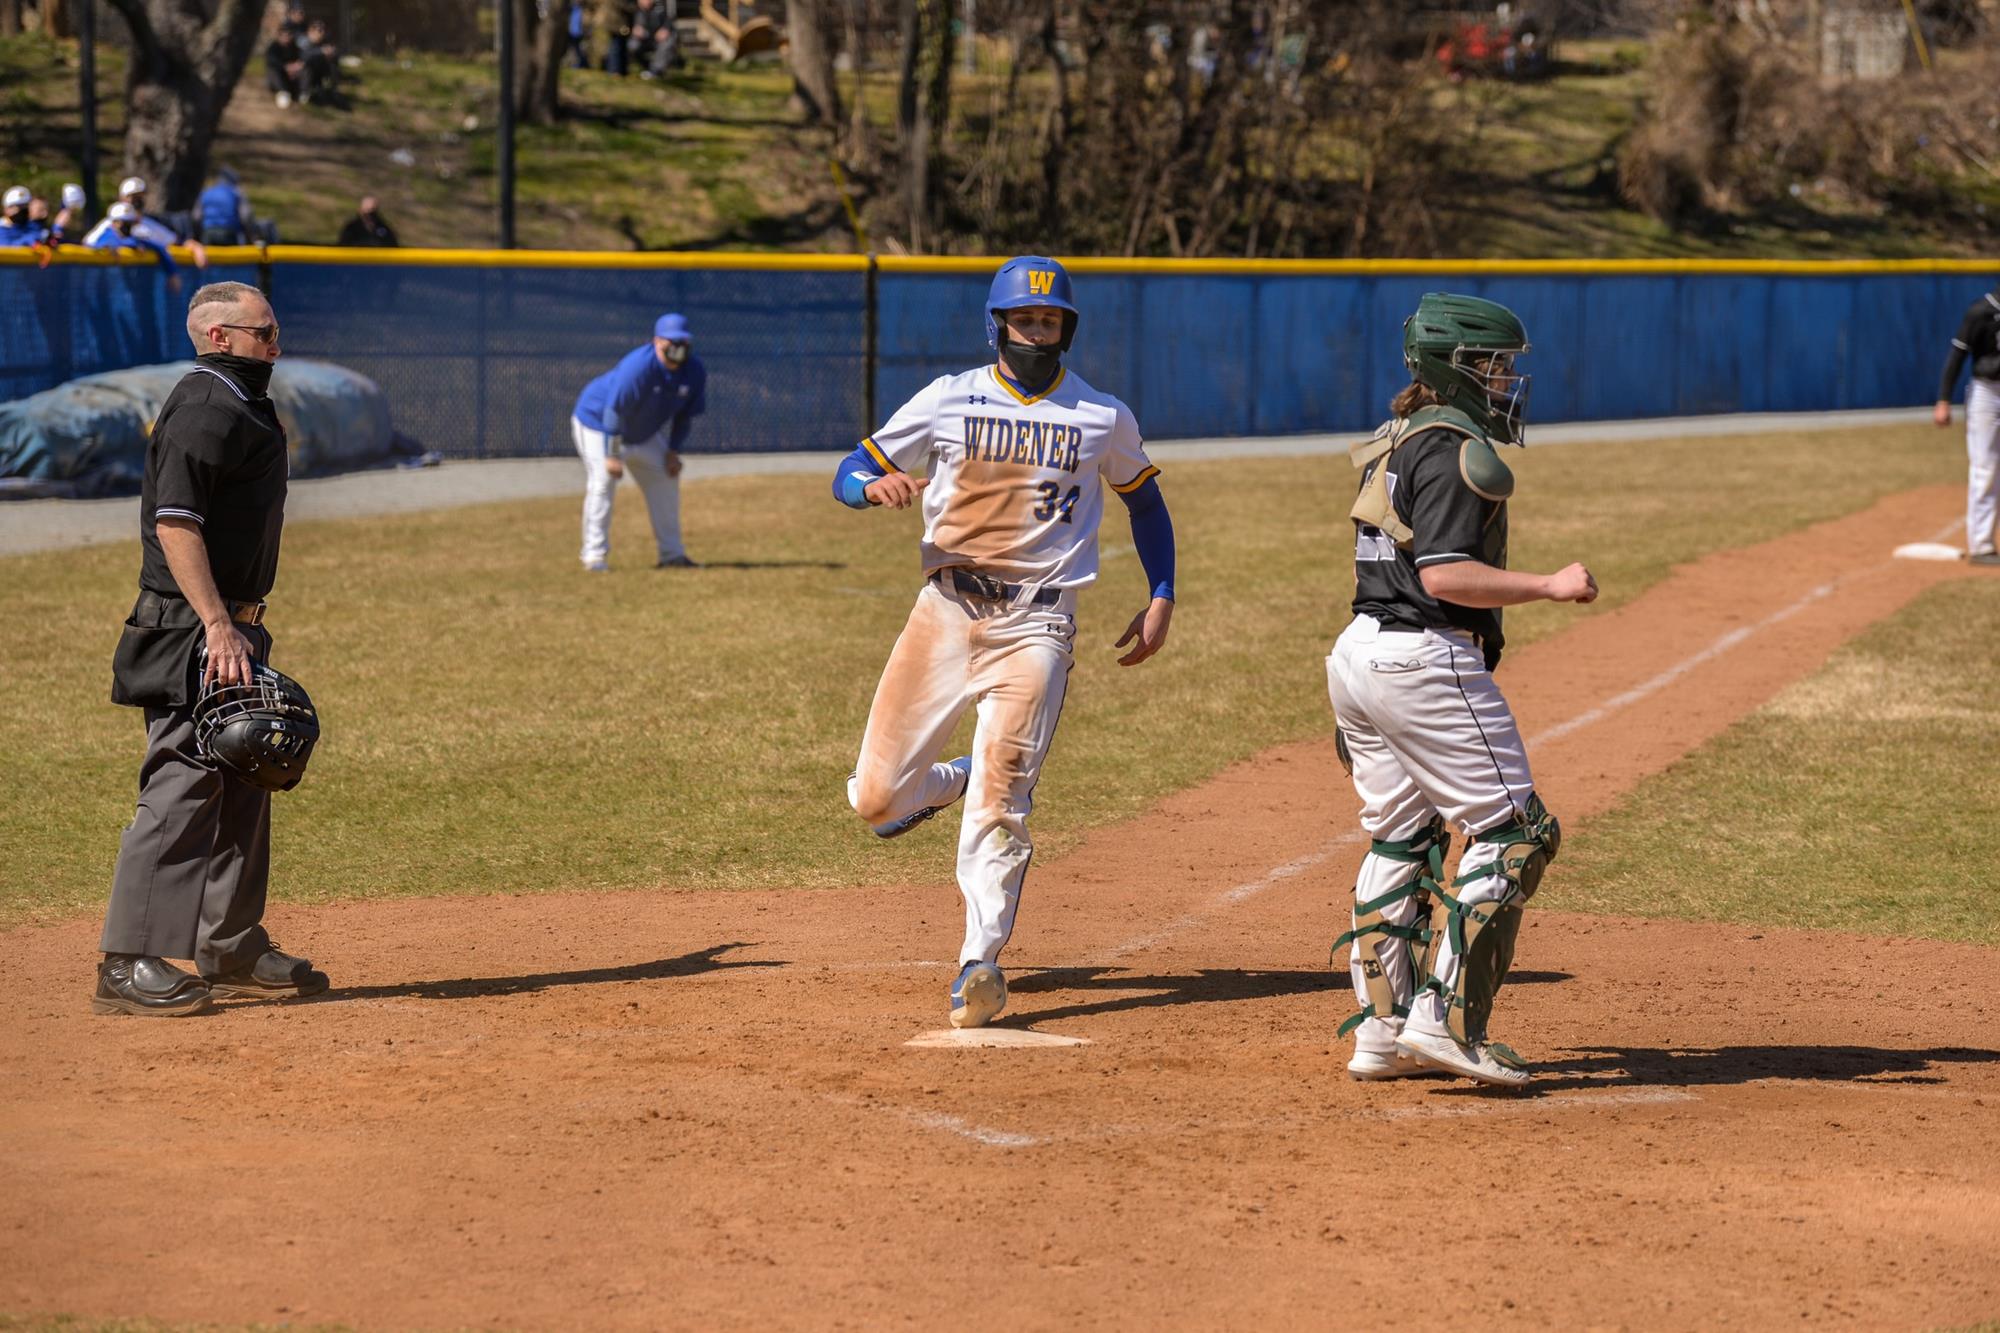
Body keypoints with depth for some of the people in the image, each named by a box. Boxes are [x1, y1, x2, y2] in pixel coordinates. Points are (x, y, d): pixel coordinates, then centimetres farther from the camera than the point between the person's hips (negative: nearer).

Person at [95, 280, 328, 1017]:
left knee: (243, 785, 15)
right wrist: (218, 627, -27)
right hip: (190, 628, -11)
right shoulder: (203, 409, -15)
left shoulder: (241, 404, 18)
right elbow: (174, 523, -23)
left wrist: (237, 626, 19)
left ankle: (232, 950, 24)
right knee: (183, 783, -12)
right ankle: (127, 964, -11)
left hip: (230, 628, 11)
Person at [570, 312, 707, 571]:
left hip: (646, 431, 7)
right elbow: (614, 410, -32)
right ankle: (595, 556, -16)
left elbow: (684, 415, 1)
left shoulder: (695, 371, -14)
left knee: (664, 481, 4)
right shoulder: (638, 366, -35)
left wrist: (673, 451, -4)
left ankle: (672, 554, 11)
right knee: (602, 481, -17)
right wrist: (612, 455, -30)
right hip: (597, 420, -7)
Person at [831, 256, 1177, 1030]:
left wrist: (1161, 600, 13)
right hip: (945, 614, 1)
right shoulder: (948, 401, 3)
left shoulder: (1104, 418, 6)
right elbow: (848, 476, 4)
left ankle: (981, 963, -7)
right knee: (876, 799, 0)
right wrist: (877, 486, -20)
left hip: (1035, 625, -1)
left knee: (1000, 804, -13)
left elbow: (1144, 499, 22)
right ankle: (946, 784, 34)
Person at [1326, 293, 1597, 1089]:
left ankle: (1381, 1031, 15)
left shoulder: (1395, 443, 17)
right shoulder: (1453, 449, -14)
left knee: (1399, 839, 15)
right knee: (1510, 831, -5)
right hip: (1423, 658, -10)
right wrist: (1549, 588, -18)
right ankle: (1444, 1017, -12)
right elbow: (1444, 574, -22)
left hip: (1357, 652, 10)